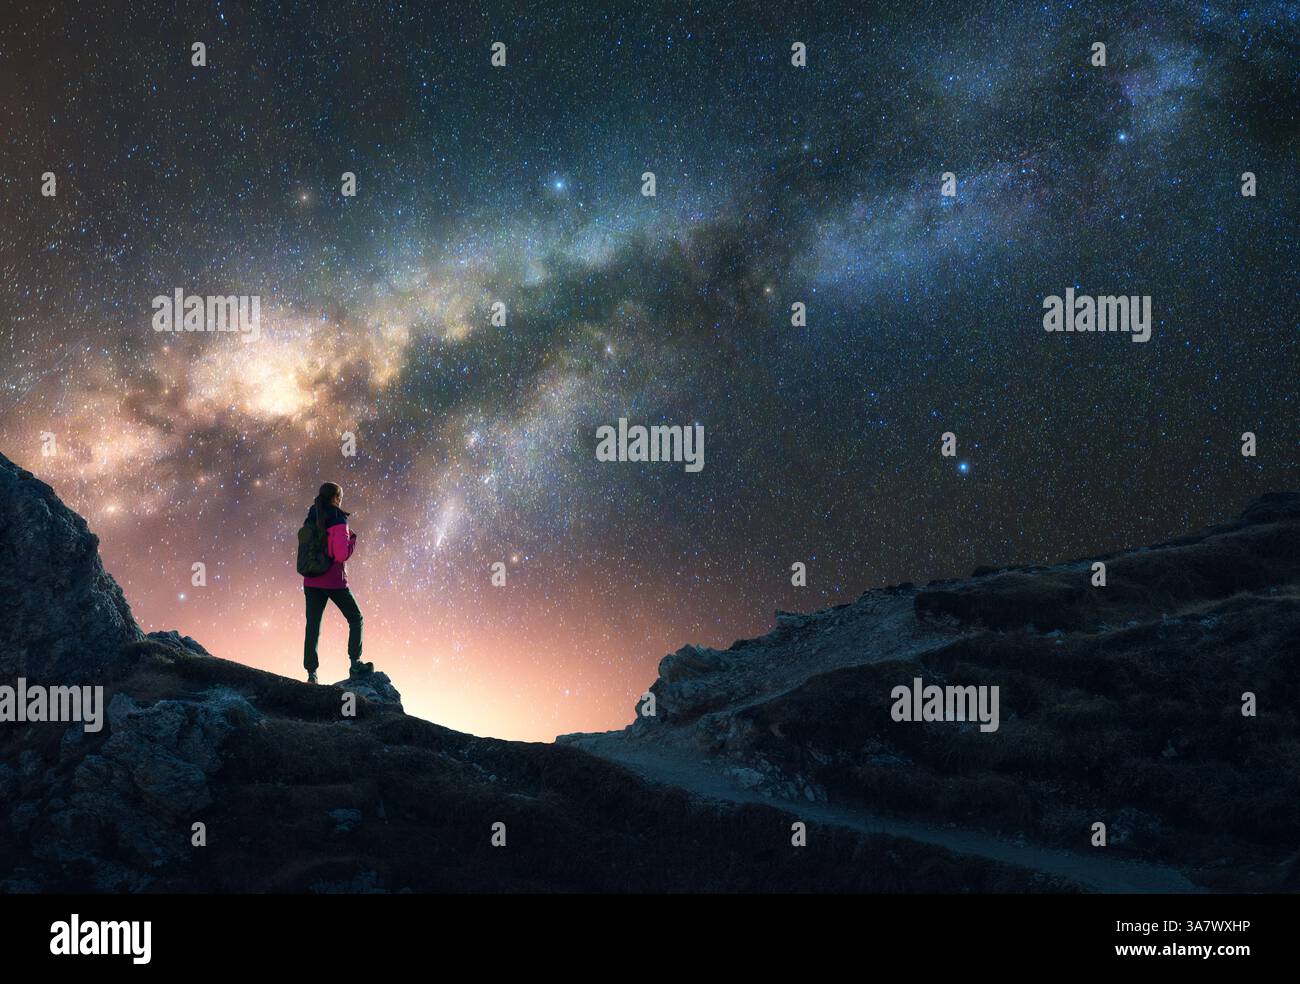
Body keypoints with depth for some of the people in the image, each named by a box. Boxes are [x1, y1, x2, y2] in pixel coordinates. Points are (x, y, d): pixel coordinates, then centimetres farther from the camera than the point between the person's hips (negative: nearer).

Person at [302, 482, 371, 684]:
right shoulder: (338, 522, -12)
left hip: (311, 582, 5)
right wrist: (352, 539, 0)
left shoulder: (310, 521, 7)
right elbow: (342, 555, -18)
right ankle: (355, 663, 11)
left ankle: (311, 673, -3)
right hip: (334, 581, -5)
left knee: (312, 626, 3)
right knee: (355, 619, 14)